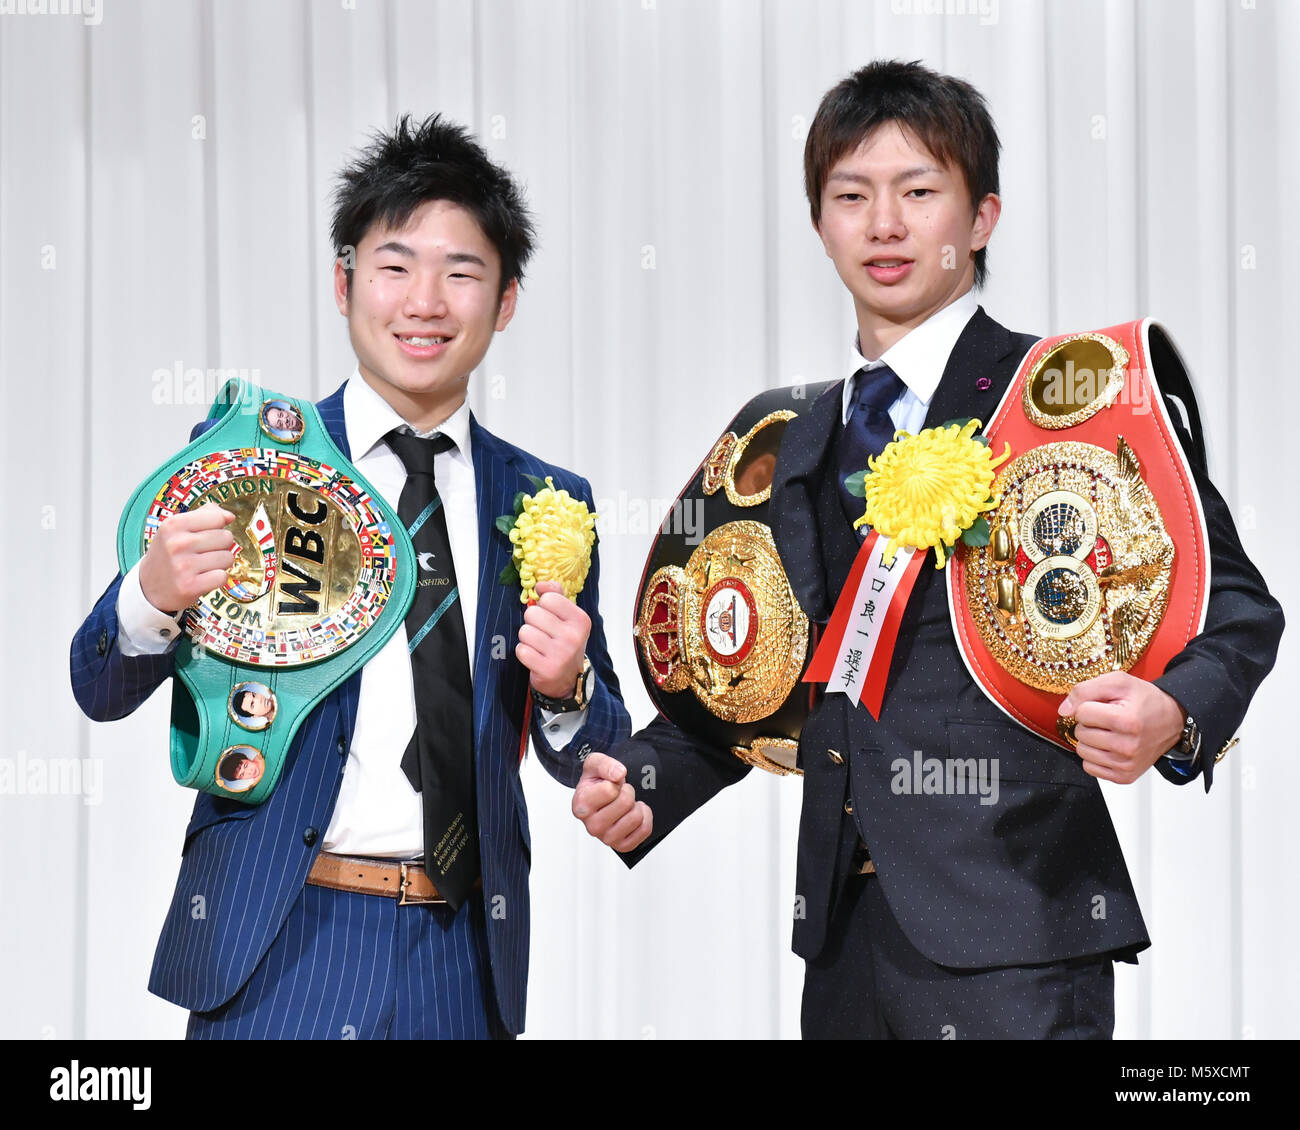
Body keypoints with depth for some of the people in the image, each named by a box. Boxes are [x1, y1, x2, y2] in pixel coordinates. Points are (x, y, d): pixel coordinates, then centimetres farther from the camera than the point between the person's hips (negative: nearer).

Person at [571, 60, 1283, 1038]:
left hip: (1009, 932, -5)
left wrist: (1171, 713, -25)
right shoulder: (795, 450, 17)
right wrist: (643, 781, 3)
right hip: (844, 936, 6)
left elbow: (1228, 603, -4)